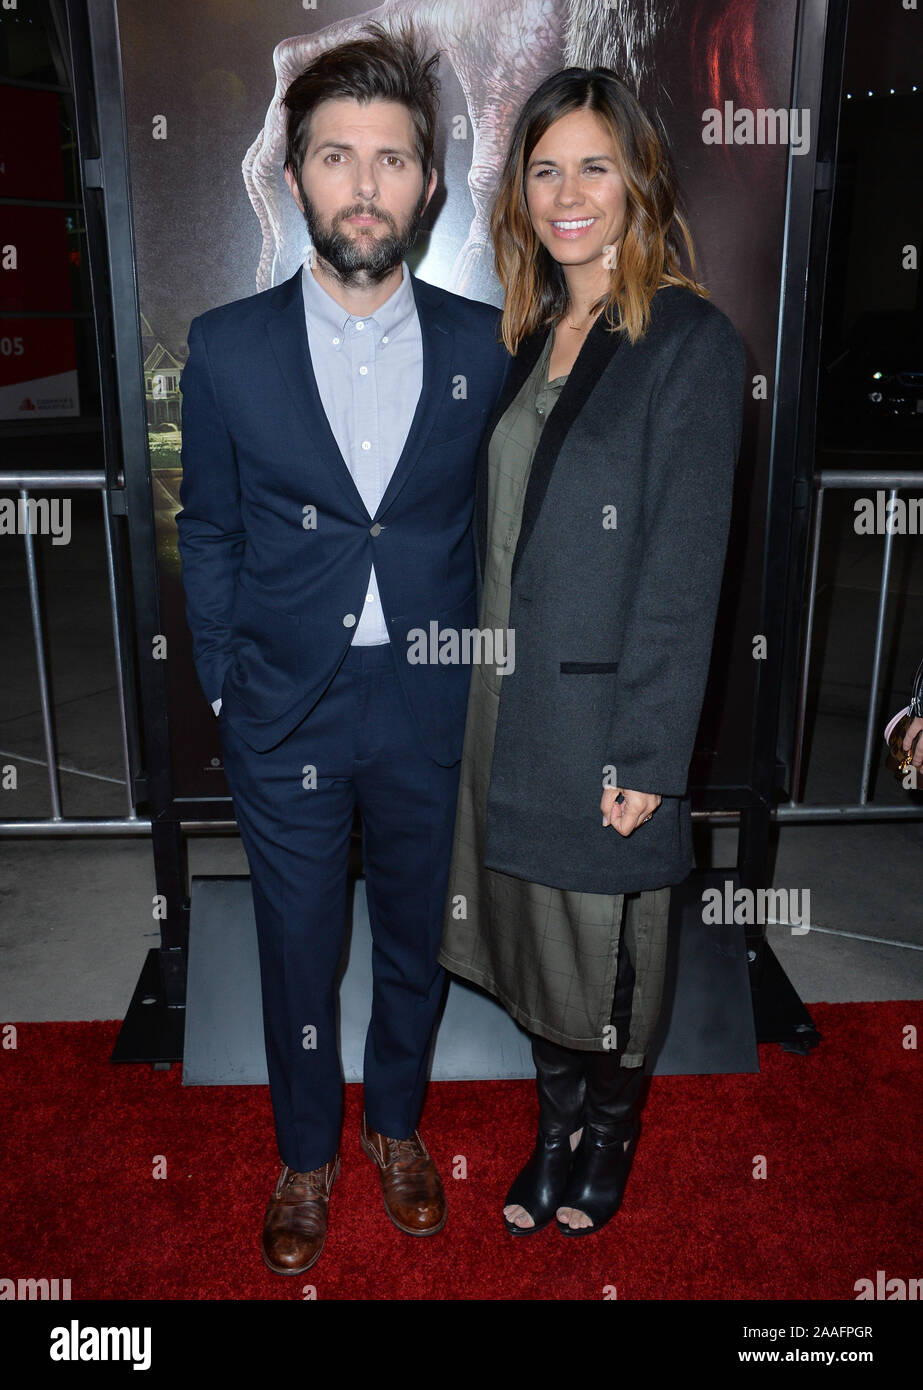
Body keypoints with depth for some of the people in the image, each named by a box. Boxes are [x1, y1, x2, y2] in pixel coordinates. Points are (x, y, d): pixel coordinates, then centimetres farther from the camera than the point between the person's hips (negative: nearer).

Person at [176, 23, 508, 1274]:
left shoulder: (483, 345, -3)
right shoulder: (228, 348, -5)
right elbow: (208, 534, 2)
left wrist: (485, 674, 1)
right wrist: (225, 688, 1)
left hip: (433, 711, 1)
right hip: (287, 715, 0)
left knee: (417, 936, 18)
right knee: (298, 952, 14)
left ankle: (397, 1122, 46)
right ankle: (307, 1155, 40)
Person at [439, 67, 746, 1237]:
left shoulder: (690, 341, -11)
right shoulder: (530, 332, 10)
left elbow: (687, 567, -15)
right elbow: (498, 527, 11)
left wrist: (647, 753, -17)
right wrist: (483, 678, 8)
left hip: (606, 705, -6)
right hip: (506, 696, 6)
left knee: (605, 941, 11)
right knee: (531, 925, 17)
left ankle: (610, 1139, 38)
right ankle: (555, 1130, 40)